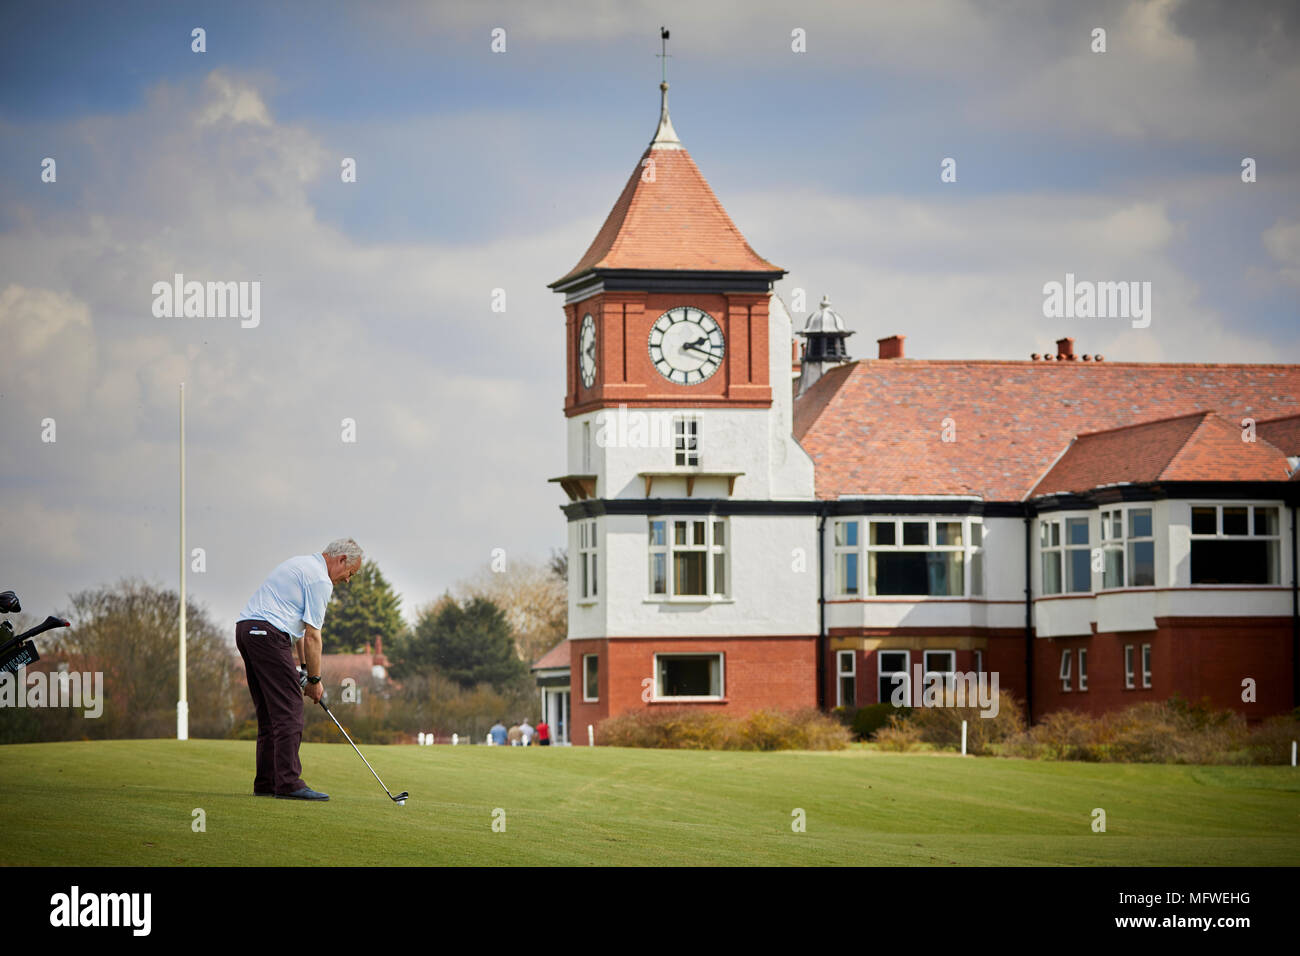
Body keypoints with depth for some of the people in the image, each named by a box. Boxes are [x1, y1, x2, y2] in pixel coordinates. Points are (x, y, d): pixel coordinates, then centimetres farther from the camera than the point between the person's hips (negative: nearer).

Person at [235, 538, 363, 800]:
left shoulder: (302, 565, 24)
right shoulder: (320, 580, -7)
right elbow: (312, 635, -7)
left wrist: (302, 667, 22)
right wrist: (315, 680, 1)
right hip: (268, 633, -10)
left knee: (269, 714, 12)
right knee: (288, 711, -10)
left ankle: (266, 783, 12)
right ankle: (288, 783, -15)